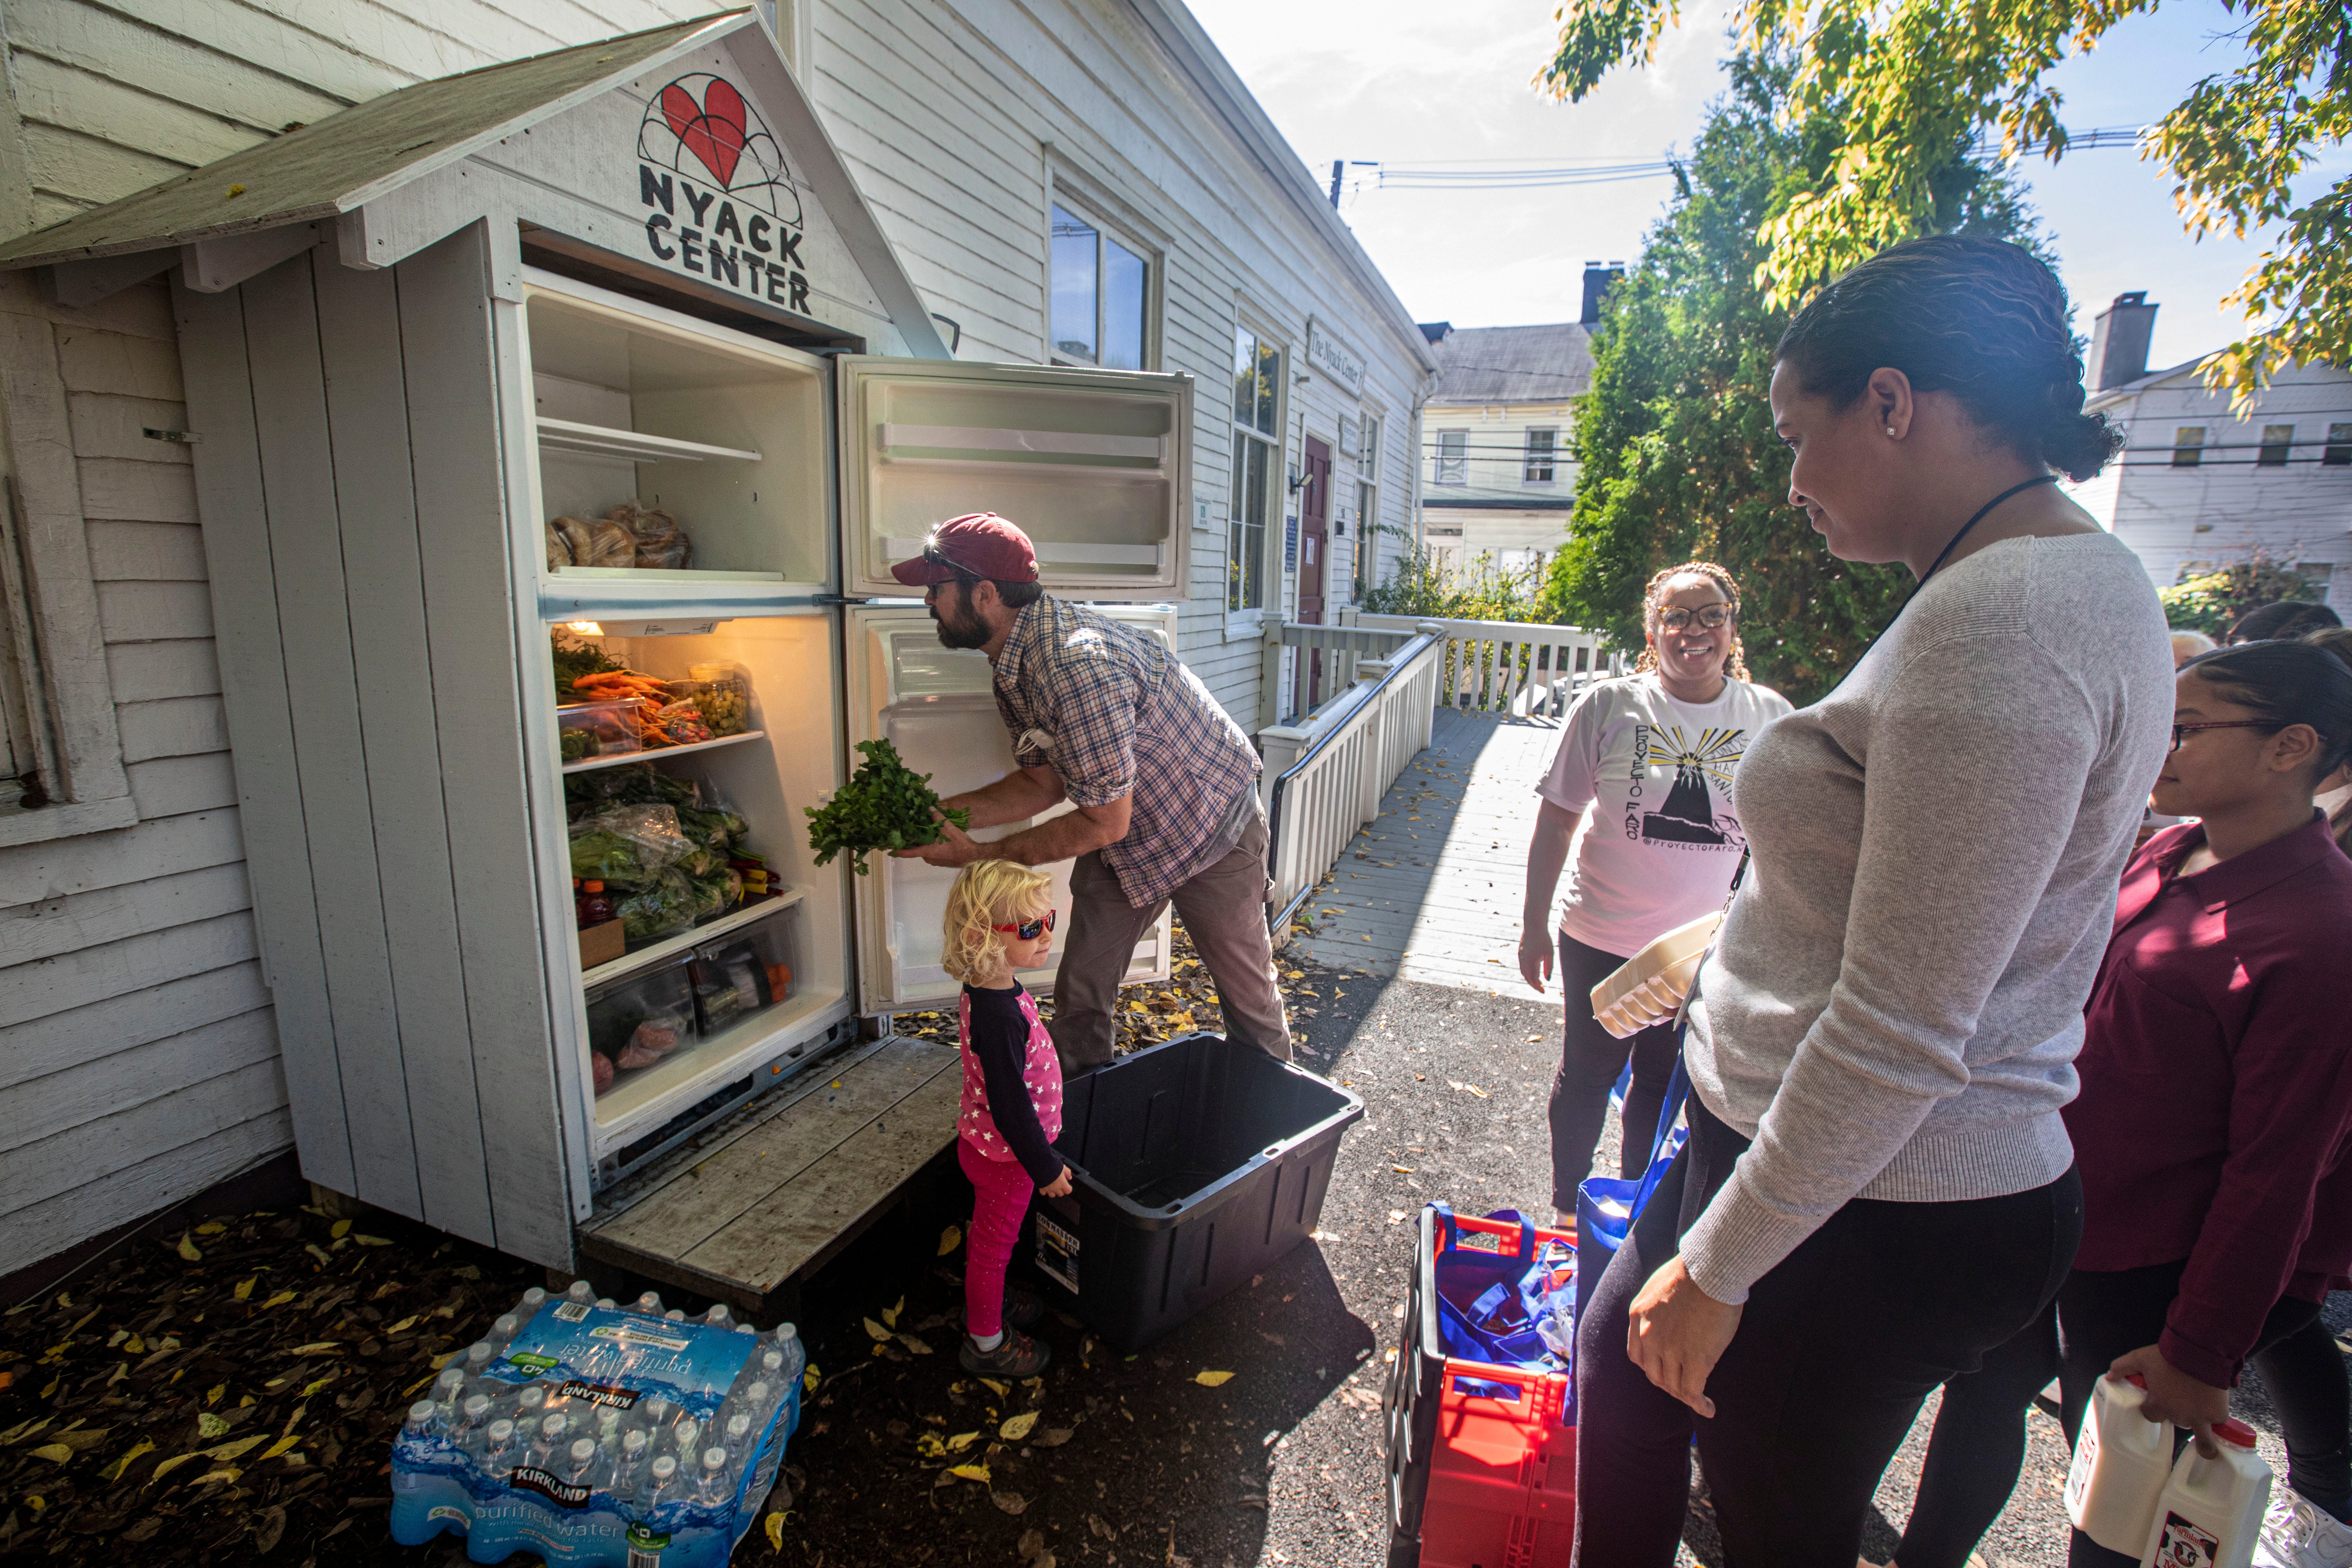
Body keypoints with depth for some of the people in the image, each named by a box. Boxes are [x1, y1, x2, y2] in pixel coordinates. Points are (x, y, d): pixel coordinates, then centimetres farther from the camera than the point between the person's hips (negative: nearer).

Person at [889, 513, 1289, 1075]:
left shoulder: (1079, 663, -36)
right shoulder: (1014, 663, -5)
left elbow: (1105, 822, -30)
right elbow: (1043, 781, 1)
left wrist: (981, 854, -23)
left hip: (1210, 831, -7)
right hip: (1124, 840, 8)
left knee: (1249, 996, 12)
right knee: (1079, 994, 8)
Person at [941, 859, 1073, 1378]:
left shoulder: (987, 993, -5)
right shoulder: (1000, 1016, -36)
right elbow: (1009, 1103, -31)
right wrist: (1046, 1167, -19)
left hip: (986, 1142, 9)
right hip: (1005, 1155, -8)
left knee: (988, 1234, 29)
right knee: (995, 1243, 14)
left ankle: (987, 1297, 53)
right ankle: (986, 1343, 35)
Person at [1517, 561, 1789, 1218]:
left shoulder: (1770, 715, -4)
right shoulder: (1608, 705, -13)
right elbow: (1556, 820, -7)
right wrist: (1534, 925, -5)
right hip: (1601, 940, -2)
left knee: (1664, 1083, 20)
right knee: (1588, 1073, 14)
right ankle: (1567, 1207, 37)